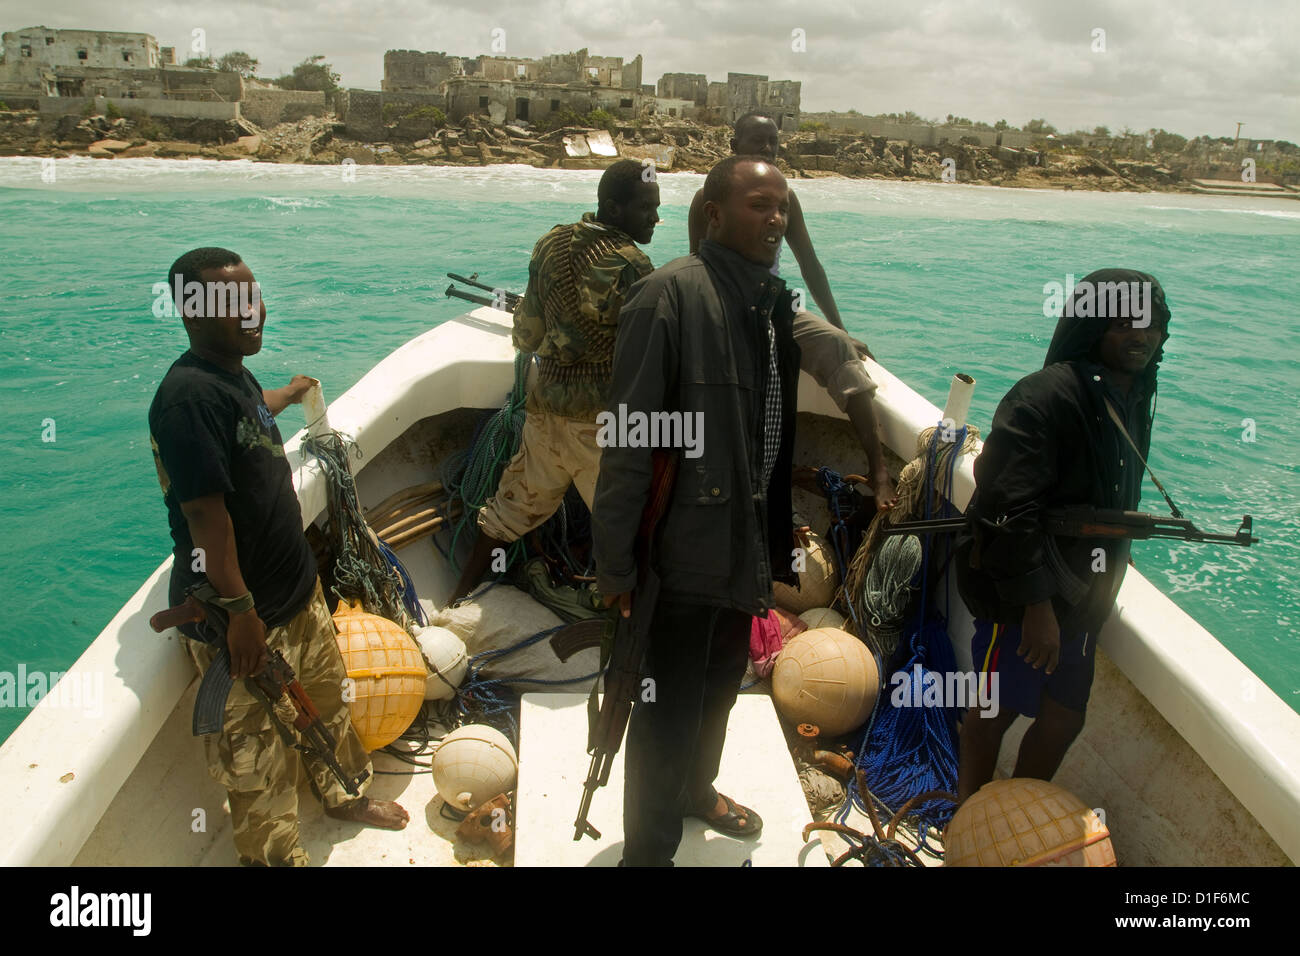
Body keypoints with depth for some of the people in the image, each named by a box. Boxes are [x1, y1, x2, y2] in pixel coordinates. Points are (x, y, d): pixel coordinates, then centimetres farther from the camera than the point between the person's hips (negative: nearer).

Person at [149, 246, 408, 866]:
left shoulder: (234, 374, 5)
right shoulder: (189, 397, -26)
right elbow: (206, 514, -27)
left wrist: (289, 393, 53)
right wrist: (239, 611, -26)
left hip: (294, 588, 10)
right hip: (240, 614, -10)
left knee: (326, 694, 25)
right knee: (256, 746, 8)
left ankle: (345, 793, 48)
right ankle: (273, 855, 28)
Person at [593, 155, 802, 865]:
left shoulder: (774, 301, 5)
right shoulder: (670, 295, -19)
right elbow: (628, 440, -20)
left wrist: (775, 541, 14)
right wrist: (616, 562, -19)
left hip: (747, 539, 8)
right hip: (686, 548, -8)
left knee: (720, 686, 26)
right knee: (671, 707, 7)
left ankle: (696, 789, 53)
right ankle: (649, 848, 29)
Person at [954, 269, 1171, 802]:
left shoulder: (1134, 398, 10)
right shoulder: (1047, 396, -20)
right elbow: (1008, 508, -25)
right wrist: (1037, 605, -24)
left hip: (1079, 598, 8)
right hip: (1022, 596, -8)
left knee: (1064, 719, 14)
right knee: (997, 709, 6)